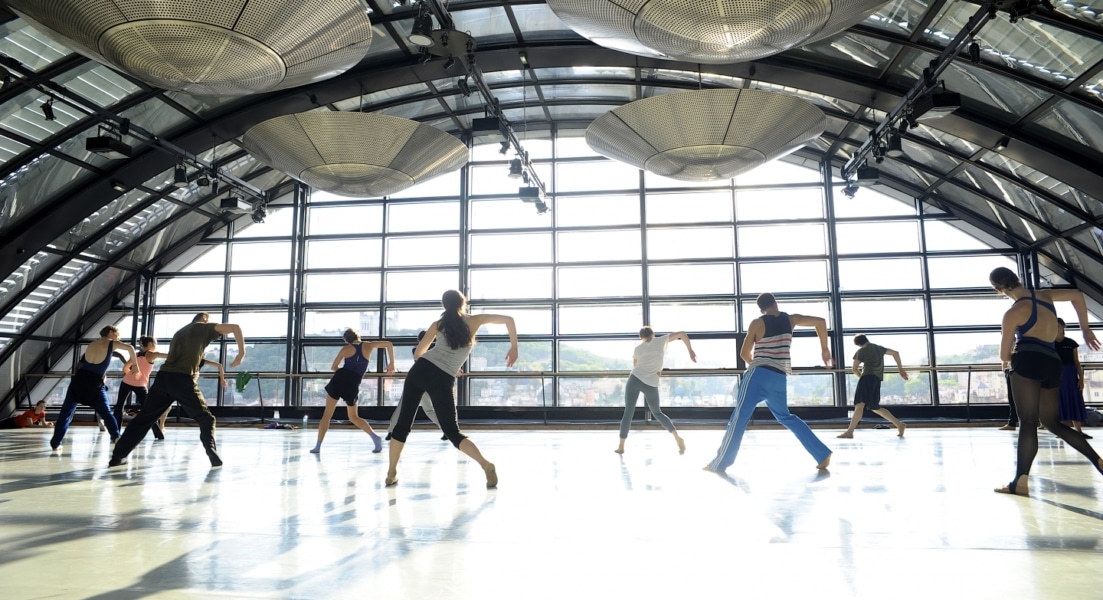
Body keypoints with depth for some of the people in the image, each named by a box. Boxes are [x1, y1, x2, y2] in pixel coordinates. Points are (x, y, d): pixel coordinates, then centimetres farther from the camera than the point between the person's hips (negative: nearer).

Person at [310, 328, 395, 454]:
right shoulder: (368, 346, 11)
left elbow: (334, 367, 11)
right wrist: (391, 363, 14)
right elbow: (388, 344, 8)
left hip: (339, 380, -2)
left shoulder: (346, 349, 8)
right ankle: (374, 436, -3)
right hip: (353, 384, 2)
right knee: (353, 417, 18)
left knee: (327, 414, 9)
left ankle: (318, 446, 6)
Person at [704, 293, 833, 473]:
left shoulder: (757, 323, -3)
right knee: (785, 417, 23)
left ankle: (719, 464, -3)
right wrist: (824, 349, 18)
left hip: (758, 375, -5)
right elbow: (820, 321, 10)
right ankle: (823, 454, 18)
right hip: (779, 378, 5)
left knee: (739, 418, -4)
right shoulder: (790, 320, 9)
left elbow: (744, 353, 1)